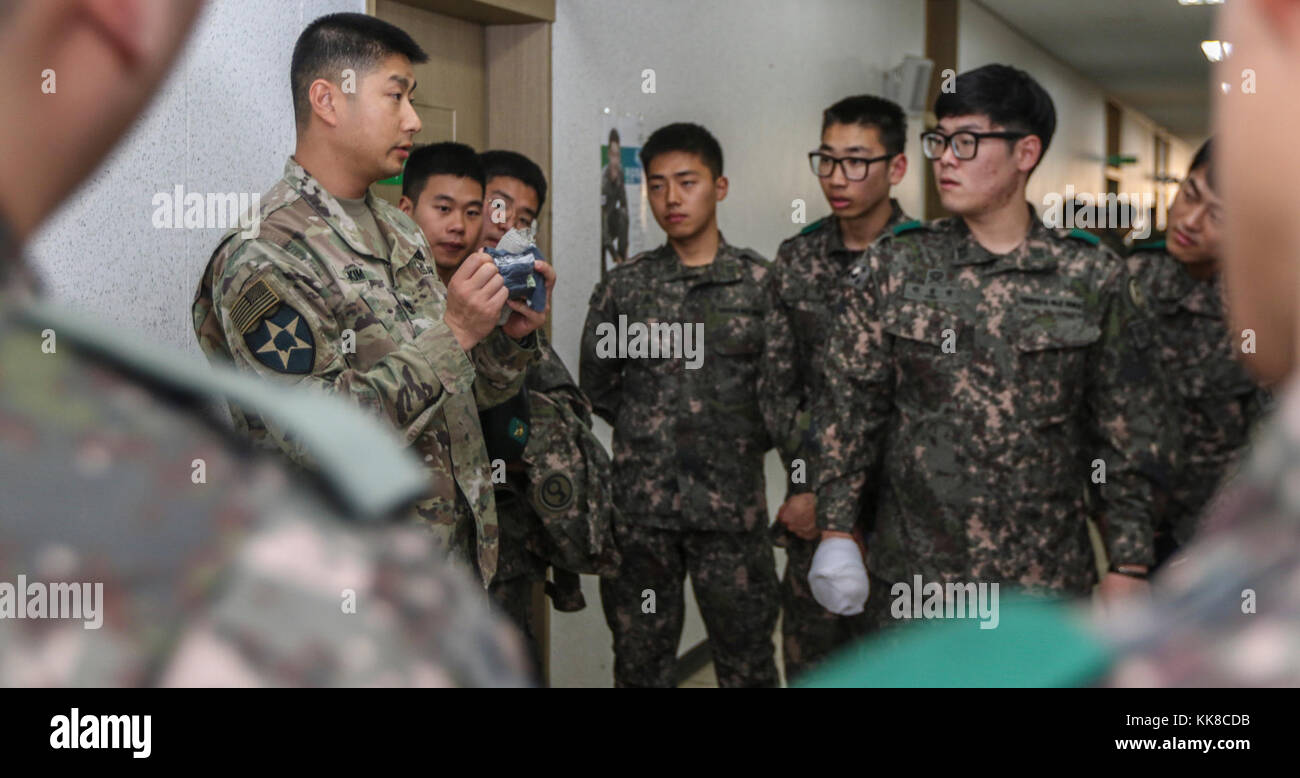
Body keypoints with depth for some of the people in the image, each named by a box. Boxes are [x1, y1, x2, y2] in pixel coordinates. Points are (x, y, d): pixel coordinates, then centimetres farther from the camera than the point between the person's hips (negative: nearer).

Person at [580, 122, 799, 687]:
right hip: (640, 506, 2)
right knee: (640, 661, 10)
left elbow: (781, 394, -4)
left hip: (731, 505, -1)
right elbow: (596, 386, 11)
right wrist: (651, 430, 6)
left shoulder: (760, 282, 1)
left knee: (747, 661, 7)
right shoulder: (623, 286, 6)